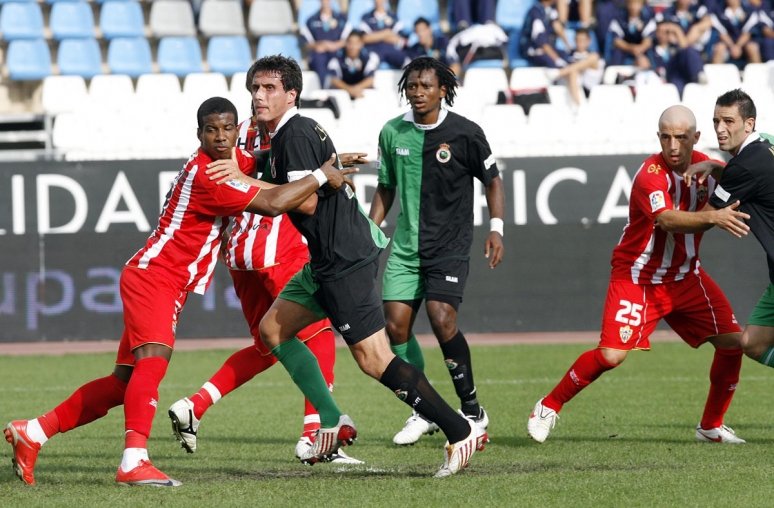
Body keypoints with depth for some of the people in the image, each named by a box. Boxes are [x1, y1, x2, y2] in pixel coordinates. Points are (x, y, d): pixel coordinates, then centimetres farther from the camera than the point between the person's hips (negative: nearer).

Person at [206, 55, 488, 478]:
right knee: (272, 329, 13)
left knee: (373, 359, -12)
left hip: (345, 259, -11)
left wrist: (245, 180, -19)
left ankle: (461, 431, -10)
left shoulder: (295, 134, -14)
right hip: (328, 259, 11)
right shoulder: (293, 132, 17)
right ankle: (334, 424, 13)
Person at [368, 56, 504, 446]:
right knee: (395, 324, -6)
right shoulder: (392, 133, 5)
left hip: (450, 245, -4)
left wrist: (496, 229, -6)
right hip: (406, 245, 4)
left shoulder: (464, 133, -6)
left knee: (441, 319, -19)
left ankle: (472, 410, -4)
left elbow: (492, 180, 4)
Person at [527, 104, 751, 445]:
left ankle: (711, 426, 15)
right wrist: (711, 217, -56)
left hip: (686, 276, 6)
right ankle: (548, 407, 4)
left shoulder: (704, 165, -3)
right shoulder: (651, 175, -23)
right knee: (611, 355, -19)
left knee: (733, 343, -3)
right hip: (637, 278, -6)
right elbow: (668, 220, -41)